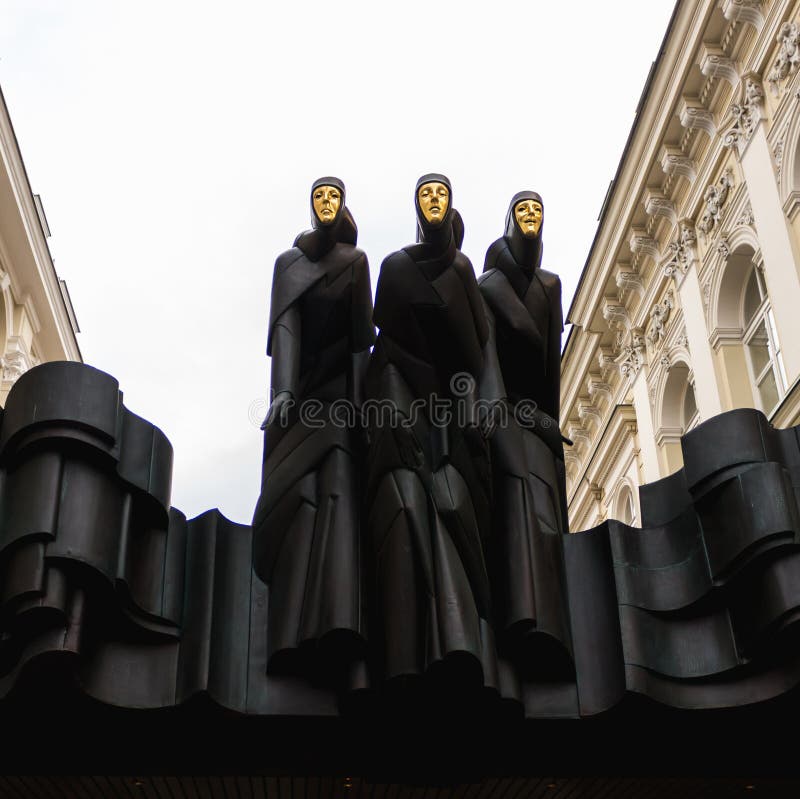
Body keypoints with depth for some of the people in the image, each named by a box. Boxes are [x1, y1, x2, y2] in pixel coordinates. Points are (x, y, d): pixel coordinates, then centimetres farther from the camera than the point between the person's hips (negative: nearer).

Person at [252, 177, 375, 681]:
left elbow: (363, 332, 9)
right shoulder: (290, 262, 17)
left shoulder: (356, 261, 17)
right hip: (301, 387, 0)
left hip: (340, 387, 0)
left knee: (338, 487, -17)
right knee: (300, 491, -15)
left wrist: (360, 393, -5)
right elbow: (285, 326, 2)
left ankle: (337, 626, -28)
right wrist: (283, 390, -13)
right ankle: (297, 634, -22)